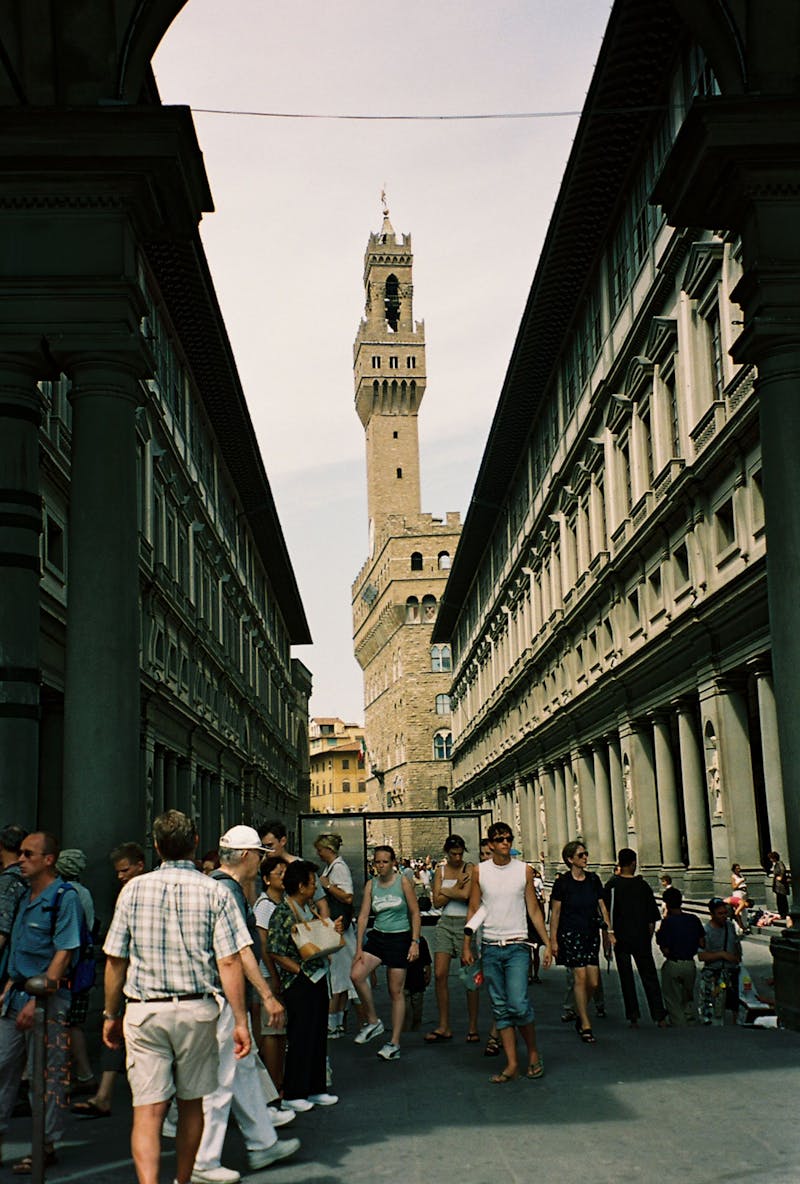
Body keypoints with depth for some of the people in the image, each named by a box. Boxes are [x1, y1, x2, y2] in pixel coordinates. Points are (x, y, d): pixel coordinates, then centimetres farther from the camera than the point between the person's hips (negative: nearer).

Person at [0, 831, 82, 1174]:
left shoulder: (65, 898, -11)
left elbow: (64, 953, -16)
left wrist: (36, 1000, -19)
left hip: (49, 997, -7)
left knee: (49, 1073, 1)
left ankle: (46, 1146, 10)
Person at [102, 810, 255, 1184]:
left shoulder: (134, 889, 0)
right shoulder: (214, 892, -4)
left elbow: (115, 960, 2)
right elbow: (229, 962, -9)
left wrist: (110, 1015, 13)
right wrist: (240, 1021, -5)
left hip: (143, 1011, 0)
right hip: (196, 1010, 0)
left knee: (147, 1109, -1)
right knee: (191, 1103, 17)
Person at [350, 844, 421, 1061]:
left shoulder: (403, 882, -5)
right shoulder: (371, 884, 3)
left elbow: (415, 913, -2)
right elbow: (363, 916, 1)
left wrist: (415, 942, -10)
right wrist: (359, 947, -4)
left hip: (399, 939, -3)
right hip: (377, 936, 3)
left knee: (396, 991, 1)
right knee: (356, 975, -18)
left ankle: (394, 1043, 10)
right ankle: (373, 1021, 2)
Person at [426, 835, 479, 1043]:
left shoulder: (469, 869, -2)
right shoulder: (440, 871, 10)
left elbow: (466, 895, -17)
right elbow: (437, 902, 2)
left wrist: (446, 891, -5)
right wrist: (457, 888, -7)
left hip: (466, 923, -4)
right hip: (445, 924, 4)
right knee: (440, 975, -3)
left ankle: (472, 1027, 9)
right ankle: (444, 1027, 5)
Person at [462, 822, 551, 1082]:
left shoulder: (524, 870, 3)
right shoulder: (479, 870, 4)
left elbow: (534, 910, 7)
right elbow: (473, 909, 9)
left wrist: (547, 944, 4)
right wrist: (466, 946, 5)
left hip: (517, 946, -2)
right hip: (490, 948, 2)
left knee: (518, 1004, -14)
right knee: (500, 1008, 4)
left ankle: (533, 1053, 7)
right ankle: (512, 1064, 10)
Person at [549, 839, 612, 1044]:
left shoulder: (593, 879, 8)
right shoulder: (562, 881, -5)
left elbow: (602, 906, 14)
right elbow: (555, 912, -3)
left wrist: (609, 930, 9)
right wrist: (553, 940, -6)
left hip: (591, 933, 5)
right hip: (570, 933, -4)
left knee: (593, 982, -1)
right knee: (580, 977, -10)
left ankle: (580, 1015, 23)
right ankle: (585, 1026, -1)